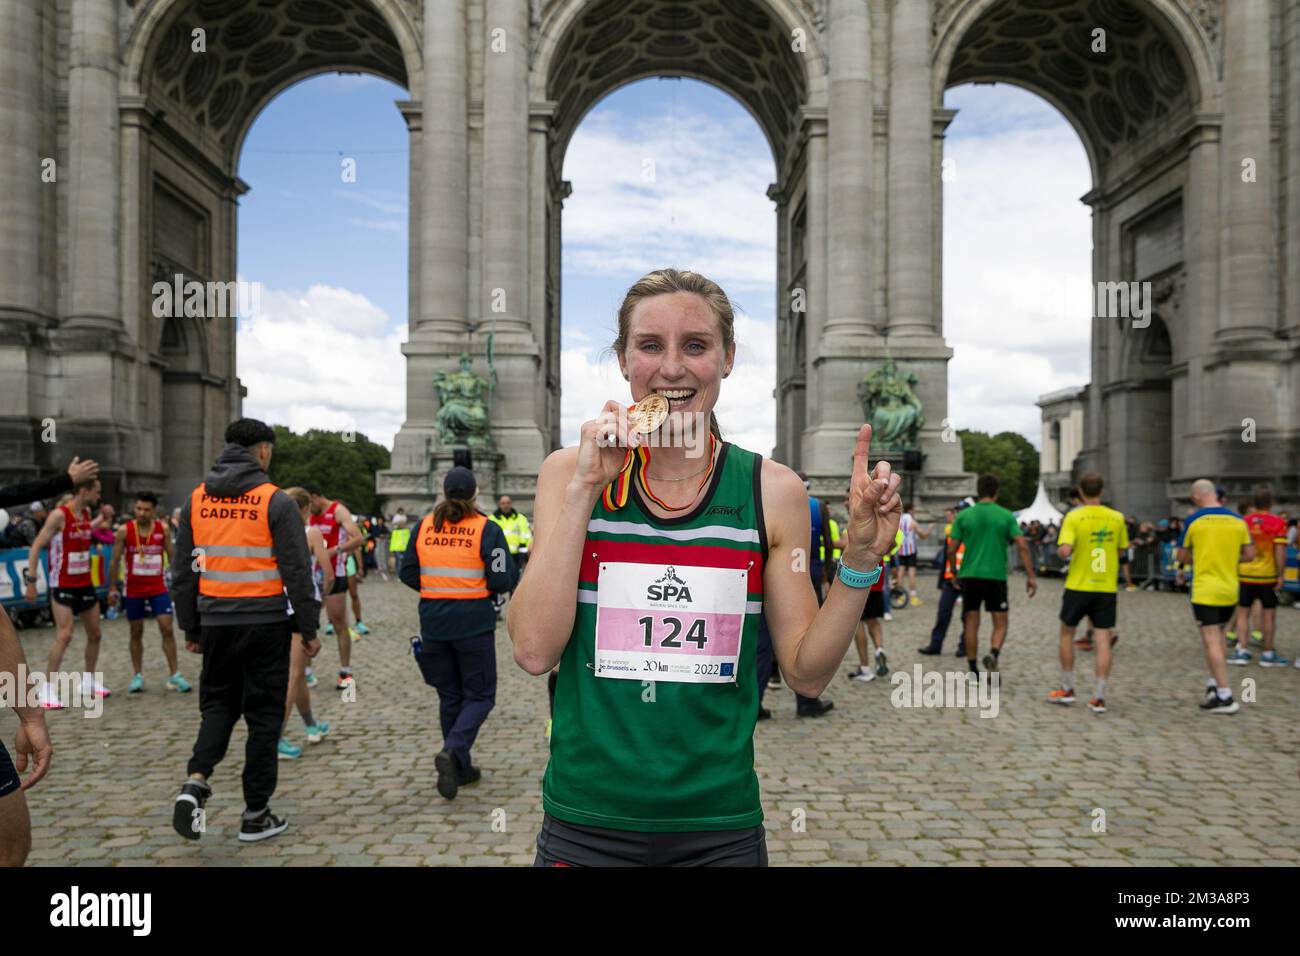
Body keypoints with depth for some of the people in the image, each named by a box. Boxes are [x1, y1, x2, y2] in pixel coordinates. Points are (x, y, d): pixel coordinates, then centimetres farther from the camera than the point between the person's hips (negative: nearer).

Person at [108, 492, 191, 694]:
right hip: (134, 590, 0)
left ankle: (174, 675, 2)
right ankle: (138, 675, 20)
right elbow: (115, 561, 2)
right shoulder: (124, 531, -7)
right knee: (136, 633, 8)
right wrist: (113, 588, 3)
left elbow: (171, 556, 4)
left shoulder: (163, 529, -5)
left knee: (167, 629, -5)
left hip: (158, 587, 0)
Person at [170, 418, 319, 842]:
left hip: (215, 621, 4)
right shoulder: (275, 501, -9)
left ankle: (196, 780, -3)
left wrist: (189, 628, 17)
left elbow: (183, 571, 9)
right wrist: (309, 629, -3)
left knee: (218, 704, 20)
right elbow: (297, 571, -11)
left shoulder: (196, 500, 5)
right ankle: (255, 814, 14)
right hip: (265, 622, -4)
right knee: (264, 714, 7)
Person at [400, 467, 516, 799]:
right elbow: (504, 580, -14)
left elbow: (407, 573, 4)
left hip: (434, 621, 4)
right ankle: (453, 751, -13)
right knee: (480, 696, 9)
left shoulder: (424, 527, 0)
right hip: (475, 622, -4)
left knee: (450, 696, 17)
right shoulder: (487, 529, -11)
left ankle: (460, 768, 23)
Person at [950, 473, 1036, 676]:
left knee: (971, 624, 9)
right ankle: (993, 653, -20)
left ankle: (973, 672, 14)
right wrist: (1031, 576, -3)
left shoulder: (964, 516, 3)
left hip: (970, 576, 1)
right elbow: (1022, 547, -7)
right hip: (996, 576, -1)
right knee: (1000, 624, 9)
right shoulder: (1006, 516, 1)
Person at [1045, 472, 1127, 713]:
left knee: (1066, 633, 15)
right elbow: (1122, 552, 10)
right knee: (1103, 640, 2)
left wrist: (1061, 550, 1)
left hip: (1079, 586, -2)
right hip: (1107, 587, 2)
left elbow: (1064, 551, -20)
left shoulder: (1074, 516, -10)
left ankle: (1067, 689, 21)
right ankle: (1099, 698, 1)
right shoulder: (1117, 517, 1)